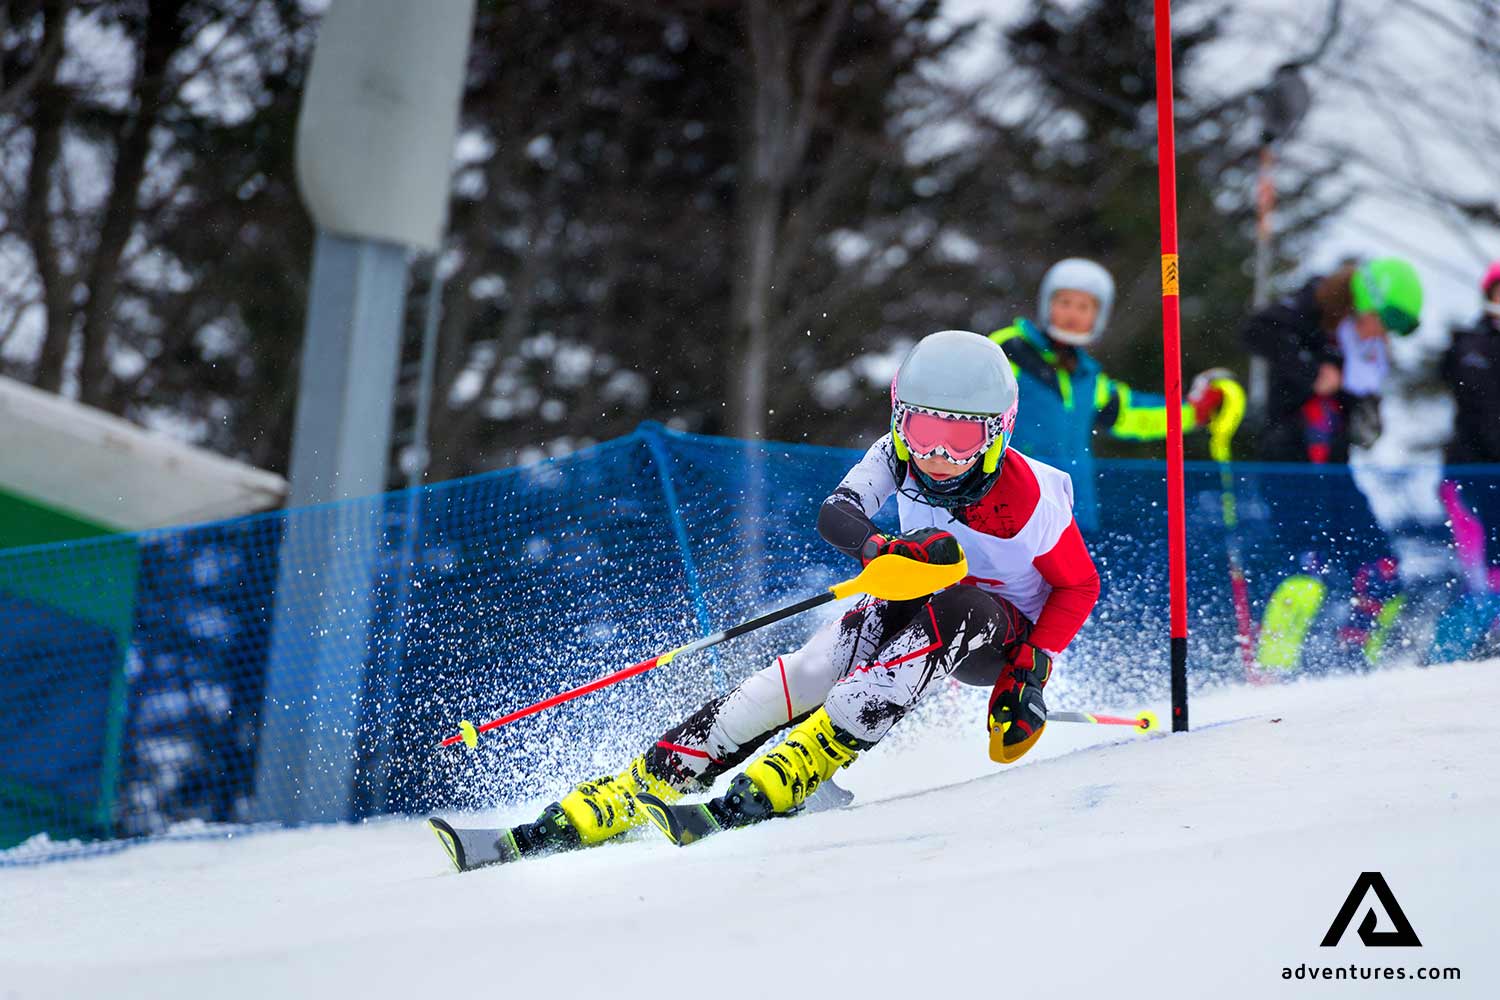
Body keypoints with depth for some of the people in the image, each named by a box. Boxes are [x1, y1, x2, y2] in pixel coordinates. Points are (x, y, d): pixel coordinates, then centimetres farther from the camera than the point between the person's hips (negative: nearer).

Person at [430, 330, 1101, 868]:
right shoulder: (900, 454, -14)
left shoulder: (1028, 500, -26)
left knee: (943, 615, -39)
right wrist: (884, 547, -49)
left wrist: (1030, 674, -23)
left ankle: (766, 793, -41)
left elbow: (1080, 586, -13)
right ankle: (573, 822, -27)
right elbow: (836, 515, -27)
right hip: (918, 609, 4)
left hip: (1006, 632, -4)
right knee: (804, 676, -22)